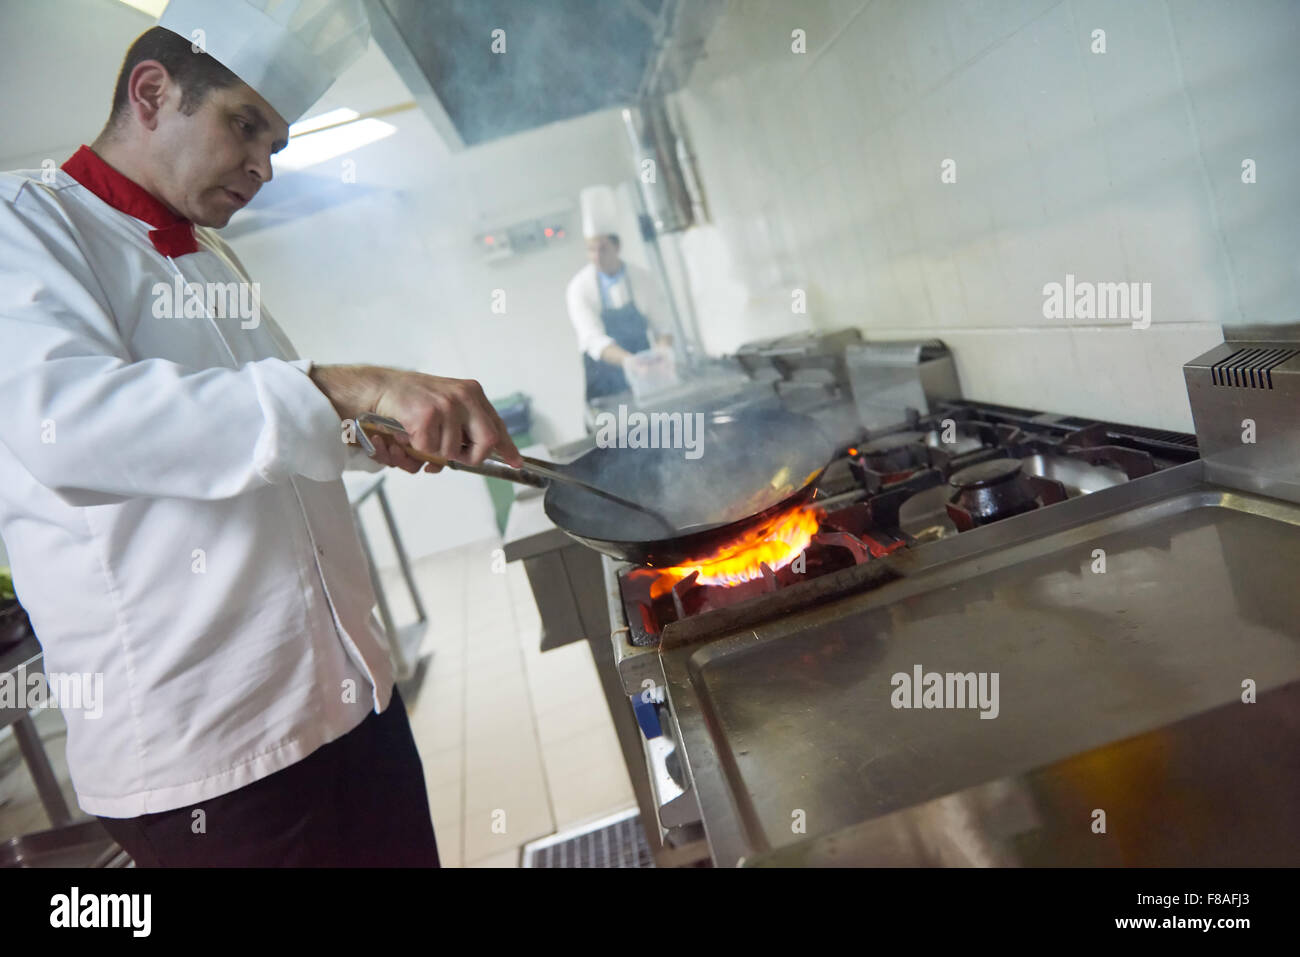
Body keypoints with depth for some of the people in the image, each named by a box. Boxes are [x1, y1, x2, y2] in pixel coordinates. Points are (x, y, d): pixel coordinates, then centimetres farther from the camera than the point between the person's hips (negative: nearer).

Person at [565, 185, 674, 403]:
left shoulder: (642, 279, -3)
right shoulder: (579, 289, -11)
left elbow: (662, 327, 0)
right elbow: (594, 340, -22)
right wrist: (627, 360, -40)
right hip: (604, 376, -2)